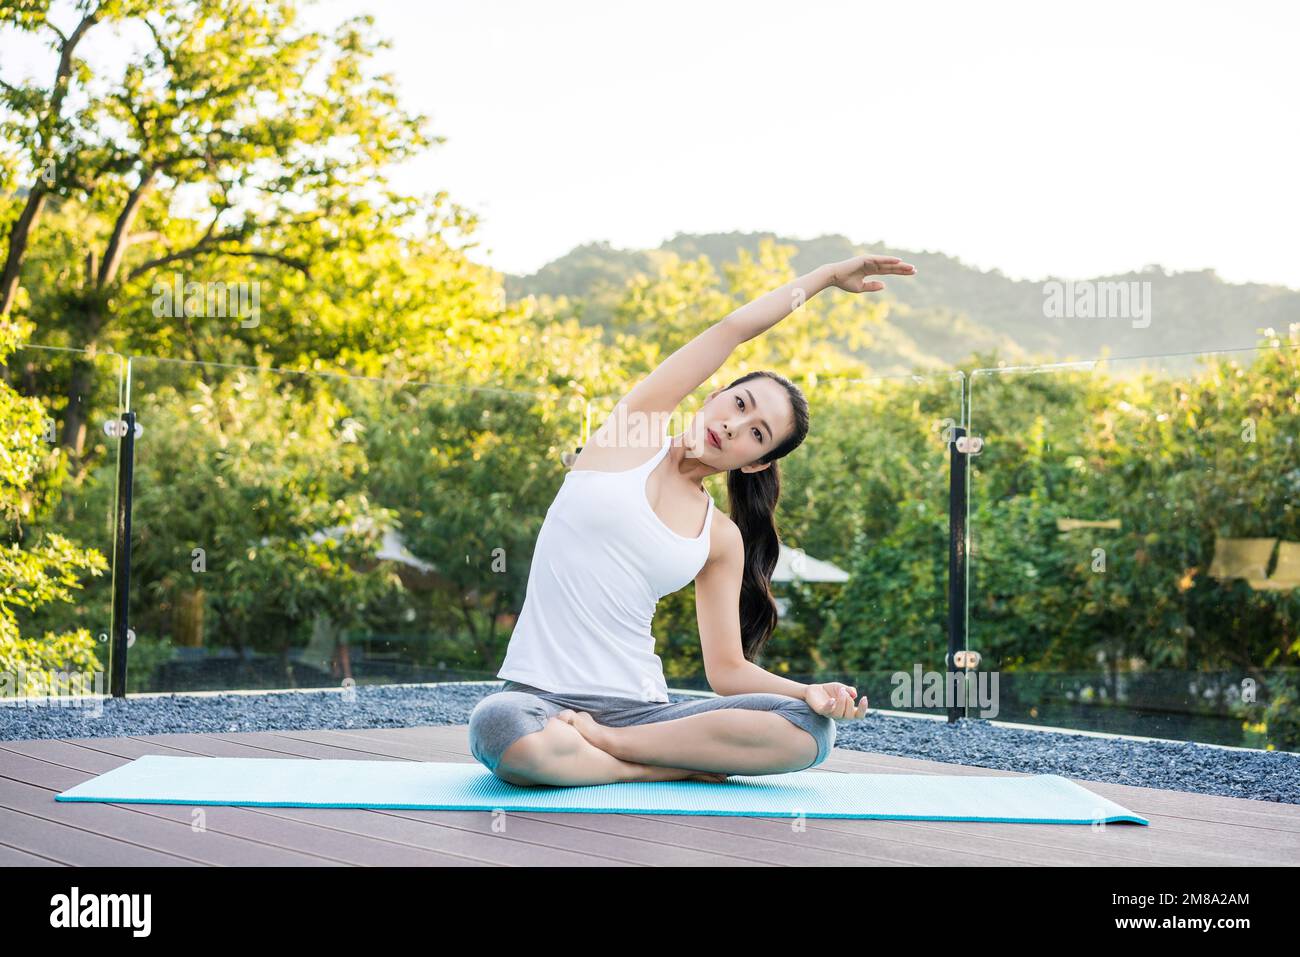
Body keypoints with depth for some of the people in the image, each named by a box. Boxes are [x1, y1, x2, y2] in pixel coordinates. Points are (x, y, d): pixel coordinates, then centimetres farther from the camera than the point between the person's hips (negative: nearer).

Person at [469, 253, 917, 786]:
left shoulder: (721, 538, 11)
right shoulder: (633, 432, 4)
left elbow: (728, 669, 8)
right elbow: (734, 330, 2)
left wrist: (811, 693, -10)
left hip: (638, 709, 3)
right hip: (540, 697, -3)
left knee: (809, 731, -22)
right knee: (501, 730, -41)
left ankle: (600, 742, -17)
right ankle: (672, 768, -16)